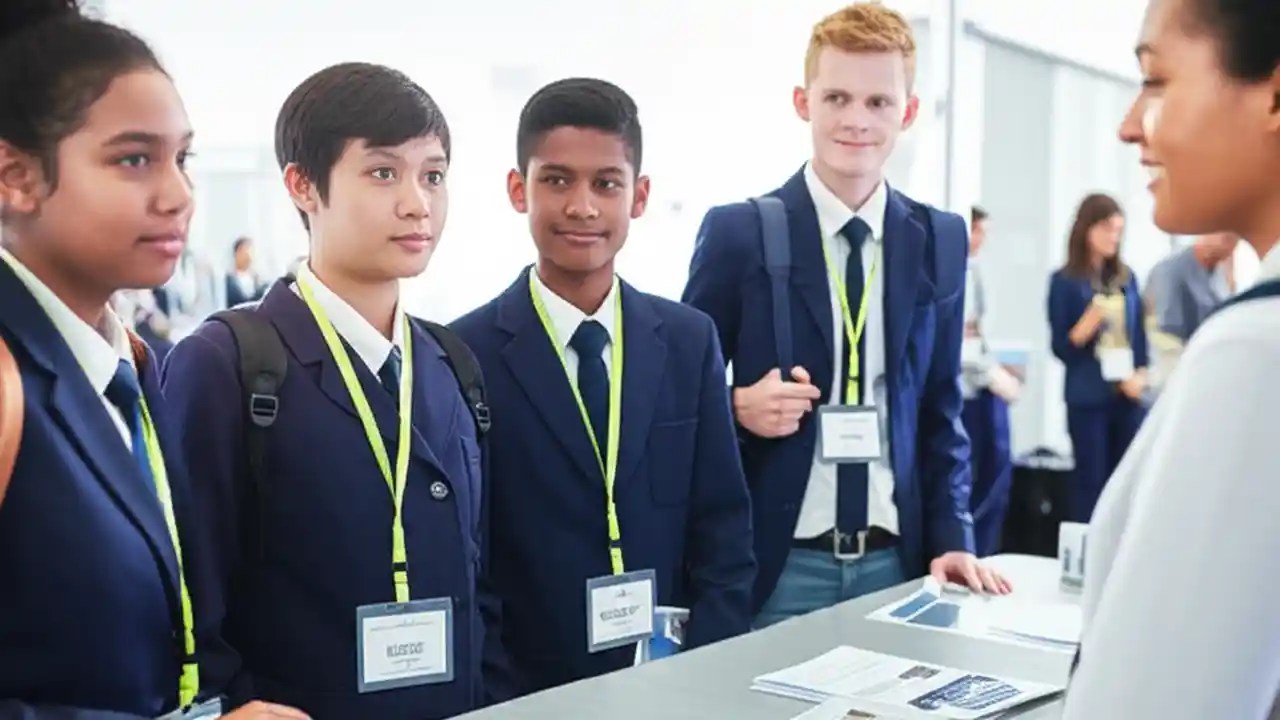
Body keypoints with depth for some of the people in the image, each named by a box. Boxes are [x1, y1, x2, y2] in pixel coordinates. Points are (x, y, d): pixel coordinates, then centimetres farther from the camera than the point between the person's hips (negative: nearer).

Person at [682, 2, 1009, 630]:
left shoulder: (940, 242, 6)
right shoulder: (738, 233, -4)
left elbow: (939, 411, 11)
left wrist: (950, 540, 1)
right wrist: (736, 408, -18)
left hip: (897, 563, 3)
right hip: (778, 567, -3)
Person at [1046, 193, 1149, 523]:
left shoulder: (1127, 278, 10)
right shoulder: (1065, 281, -3)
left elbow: (1140, 335, 13)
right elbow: (1061, 347, -4)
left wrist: (1140, 375, -3)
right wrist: (1088, 324, -21)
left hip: (1128, 394, 4)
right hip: (1088, 397, -4)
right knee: (1090, 480, 0)